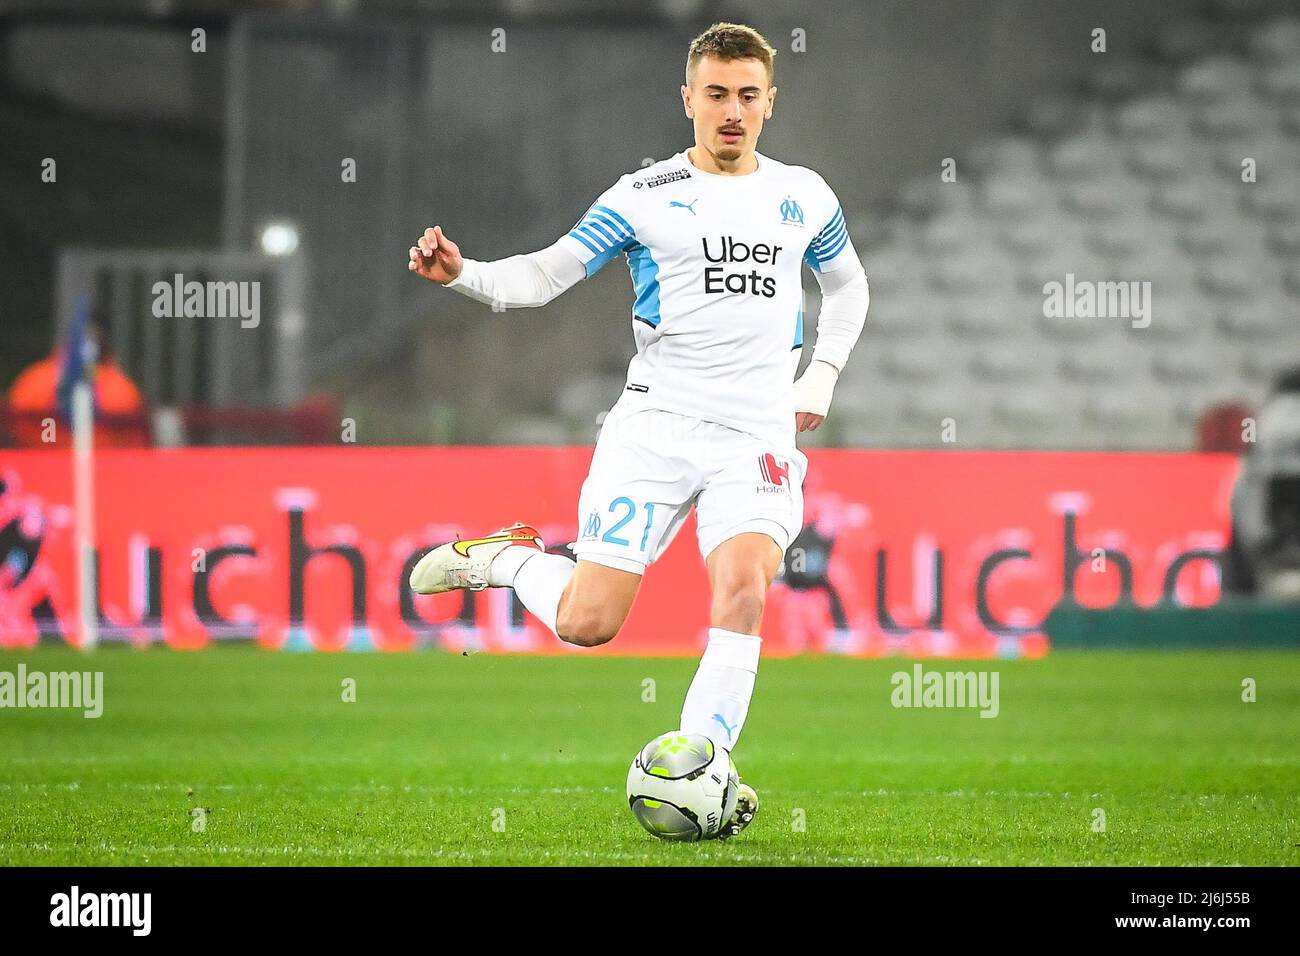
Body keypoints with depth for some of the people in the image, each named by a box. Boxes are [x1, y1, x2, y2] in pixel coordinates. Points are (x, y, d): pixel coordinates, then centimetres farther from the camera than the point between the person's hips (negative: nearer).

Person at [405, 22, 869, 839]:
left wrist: (820, 380, 16)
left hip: (757, 438, 2)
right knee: (586, 623, -9)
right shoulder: (646, 196, 0)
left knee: (743, 589, -24)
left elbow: (848, 286, 29)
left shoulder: (804, 197, 11)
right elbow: (544, 275, -3)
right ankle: (505, 557, 24)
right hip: (655, 426, -2)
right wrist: (462, 274, -21)